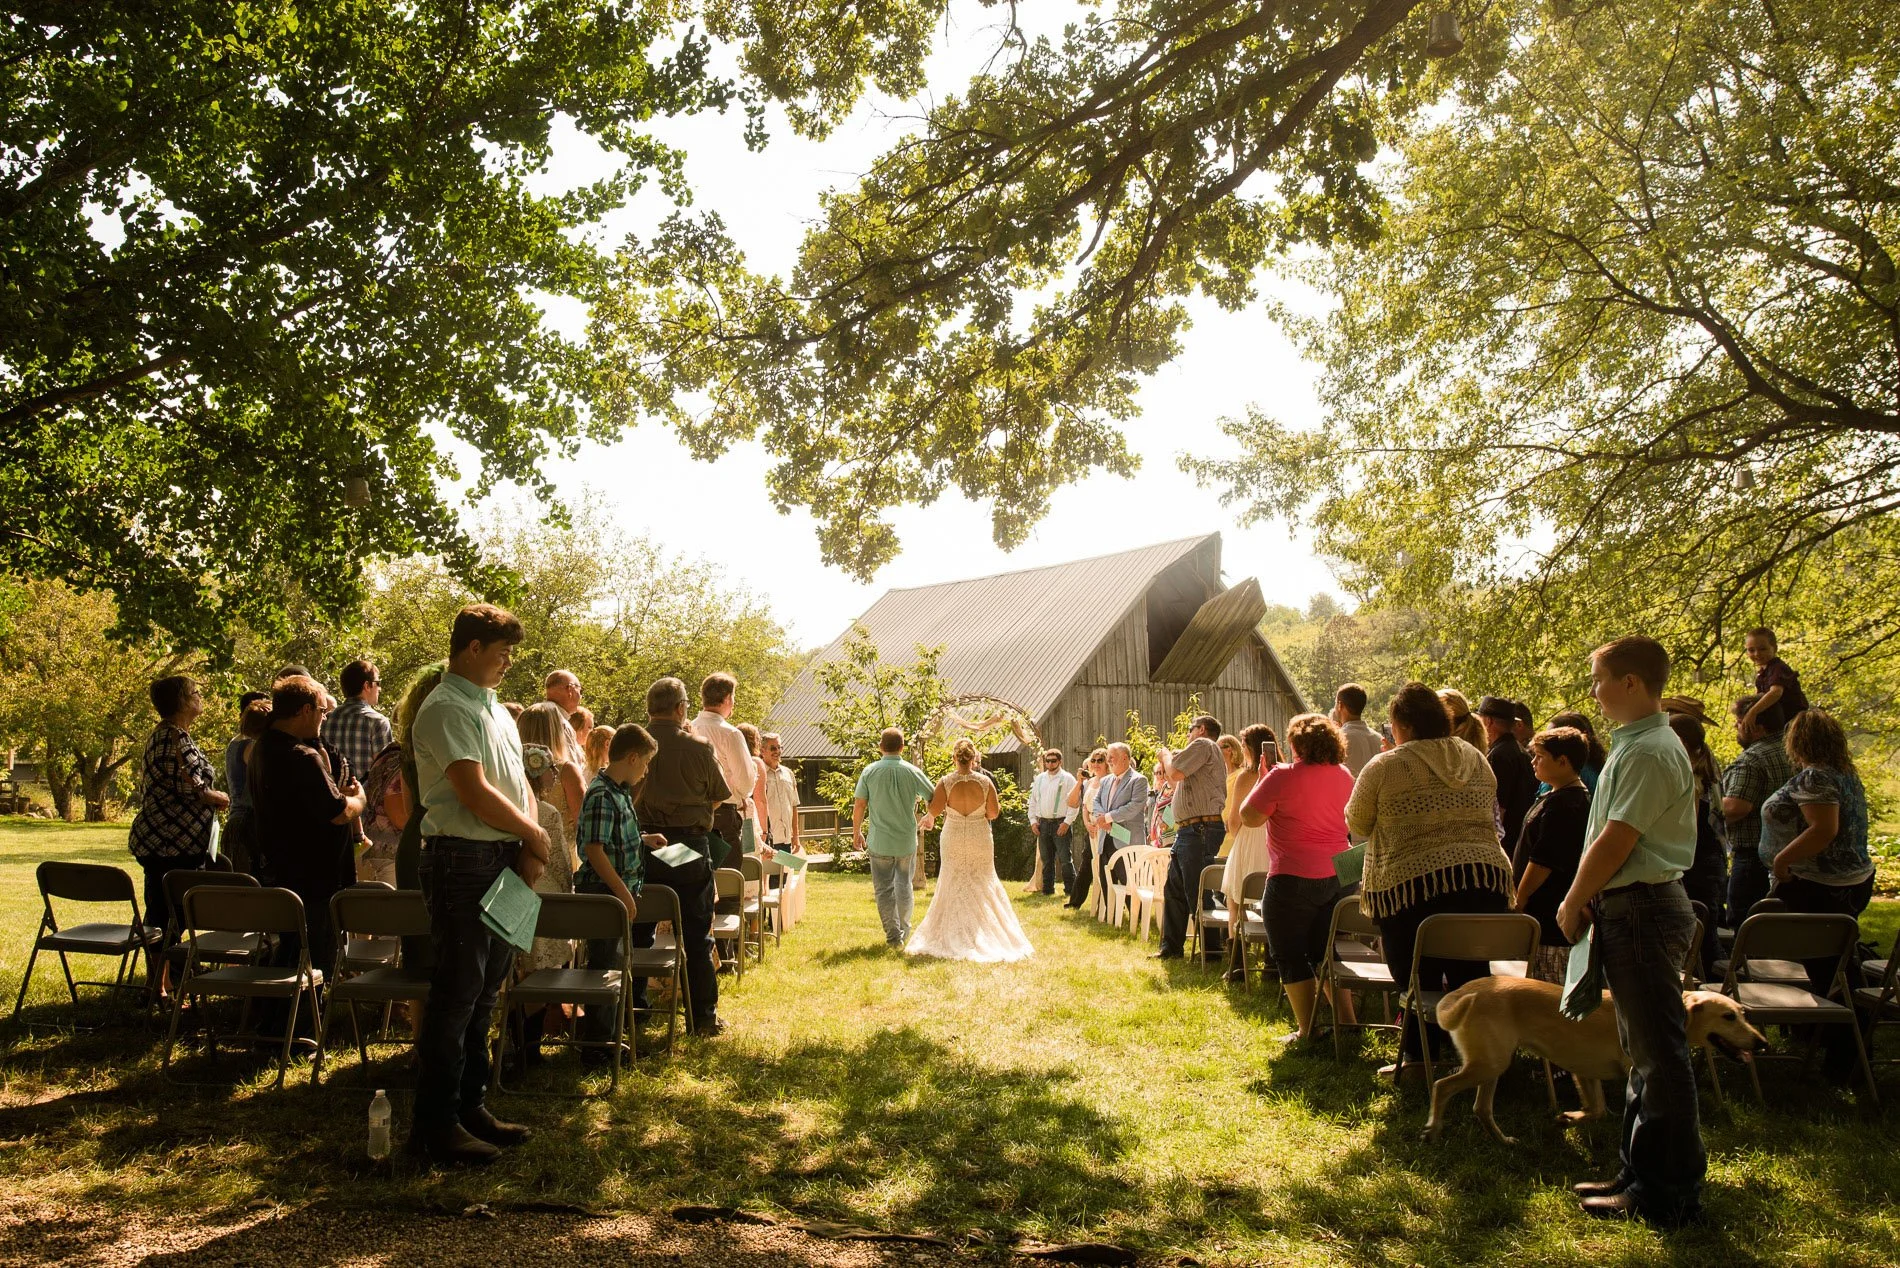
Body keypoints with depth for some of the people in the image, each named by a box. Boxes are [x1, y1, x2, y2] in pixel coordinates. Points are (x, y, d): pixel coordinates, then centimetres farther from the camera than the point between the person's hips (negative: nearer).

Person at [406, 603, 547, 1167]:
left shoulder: (494, 709, 17)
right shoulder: (446, 709, -12)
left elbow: (518, 783, 16)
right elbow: (476, 794, -20)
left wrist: (530, 846, -1)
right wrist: (536, 836, -8)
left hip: (503, 860, 9)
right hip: (463, 861, -9)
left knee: (482, 993, 15)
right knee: (456, 994, -3)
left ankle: (470, 1107, 26)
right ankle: (434, 1126, 6)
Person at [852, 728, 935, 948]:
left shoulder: (870, 771, -6)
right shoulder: (912, 772, -5)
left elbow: (859, 805, -5)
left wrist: (857, 833, 8)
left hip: (879, 841, -1)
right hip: (907, 840, 1)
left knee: (884, 889, 6)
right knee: (903, 885, 20)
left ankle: (893, 936, 2)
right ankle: (904, 930, 29)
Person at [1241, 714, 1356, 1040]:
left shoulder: (1283, 777, -17)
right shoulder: (1343, 775, 4)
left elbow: (1249, 817, -12)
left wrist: (1263, 779, 0)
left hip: (1293, 880, -7)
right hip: (1337, 876, 7)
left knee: (1290, 956, 6)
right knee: (1323, 952, 19)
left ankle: (1307, 1030, 7)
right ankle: (1347, 1021, 15)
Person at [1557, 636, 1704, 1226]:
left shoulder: (1650, 751, -18)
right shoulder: (1636, 744, 14)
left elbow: (1615, 842, -20)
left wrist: (1573, 904, -9)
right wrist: (1590, 903, 10)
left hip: (1641, 910, -11)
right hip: (1632, 906, 11)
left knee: (1658, 1051, -3)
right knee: (1644, 1049, 16)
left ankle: (1669, 1194, 6)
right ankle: (1642, 1172, 27)